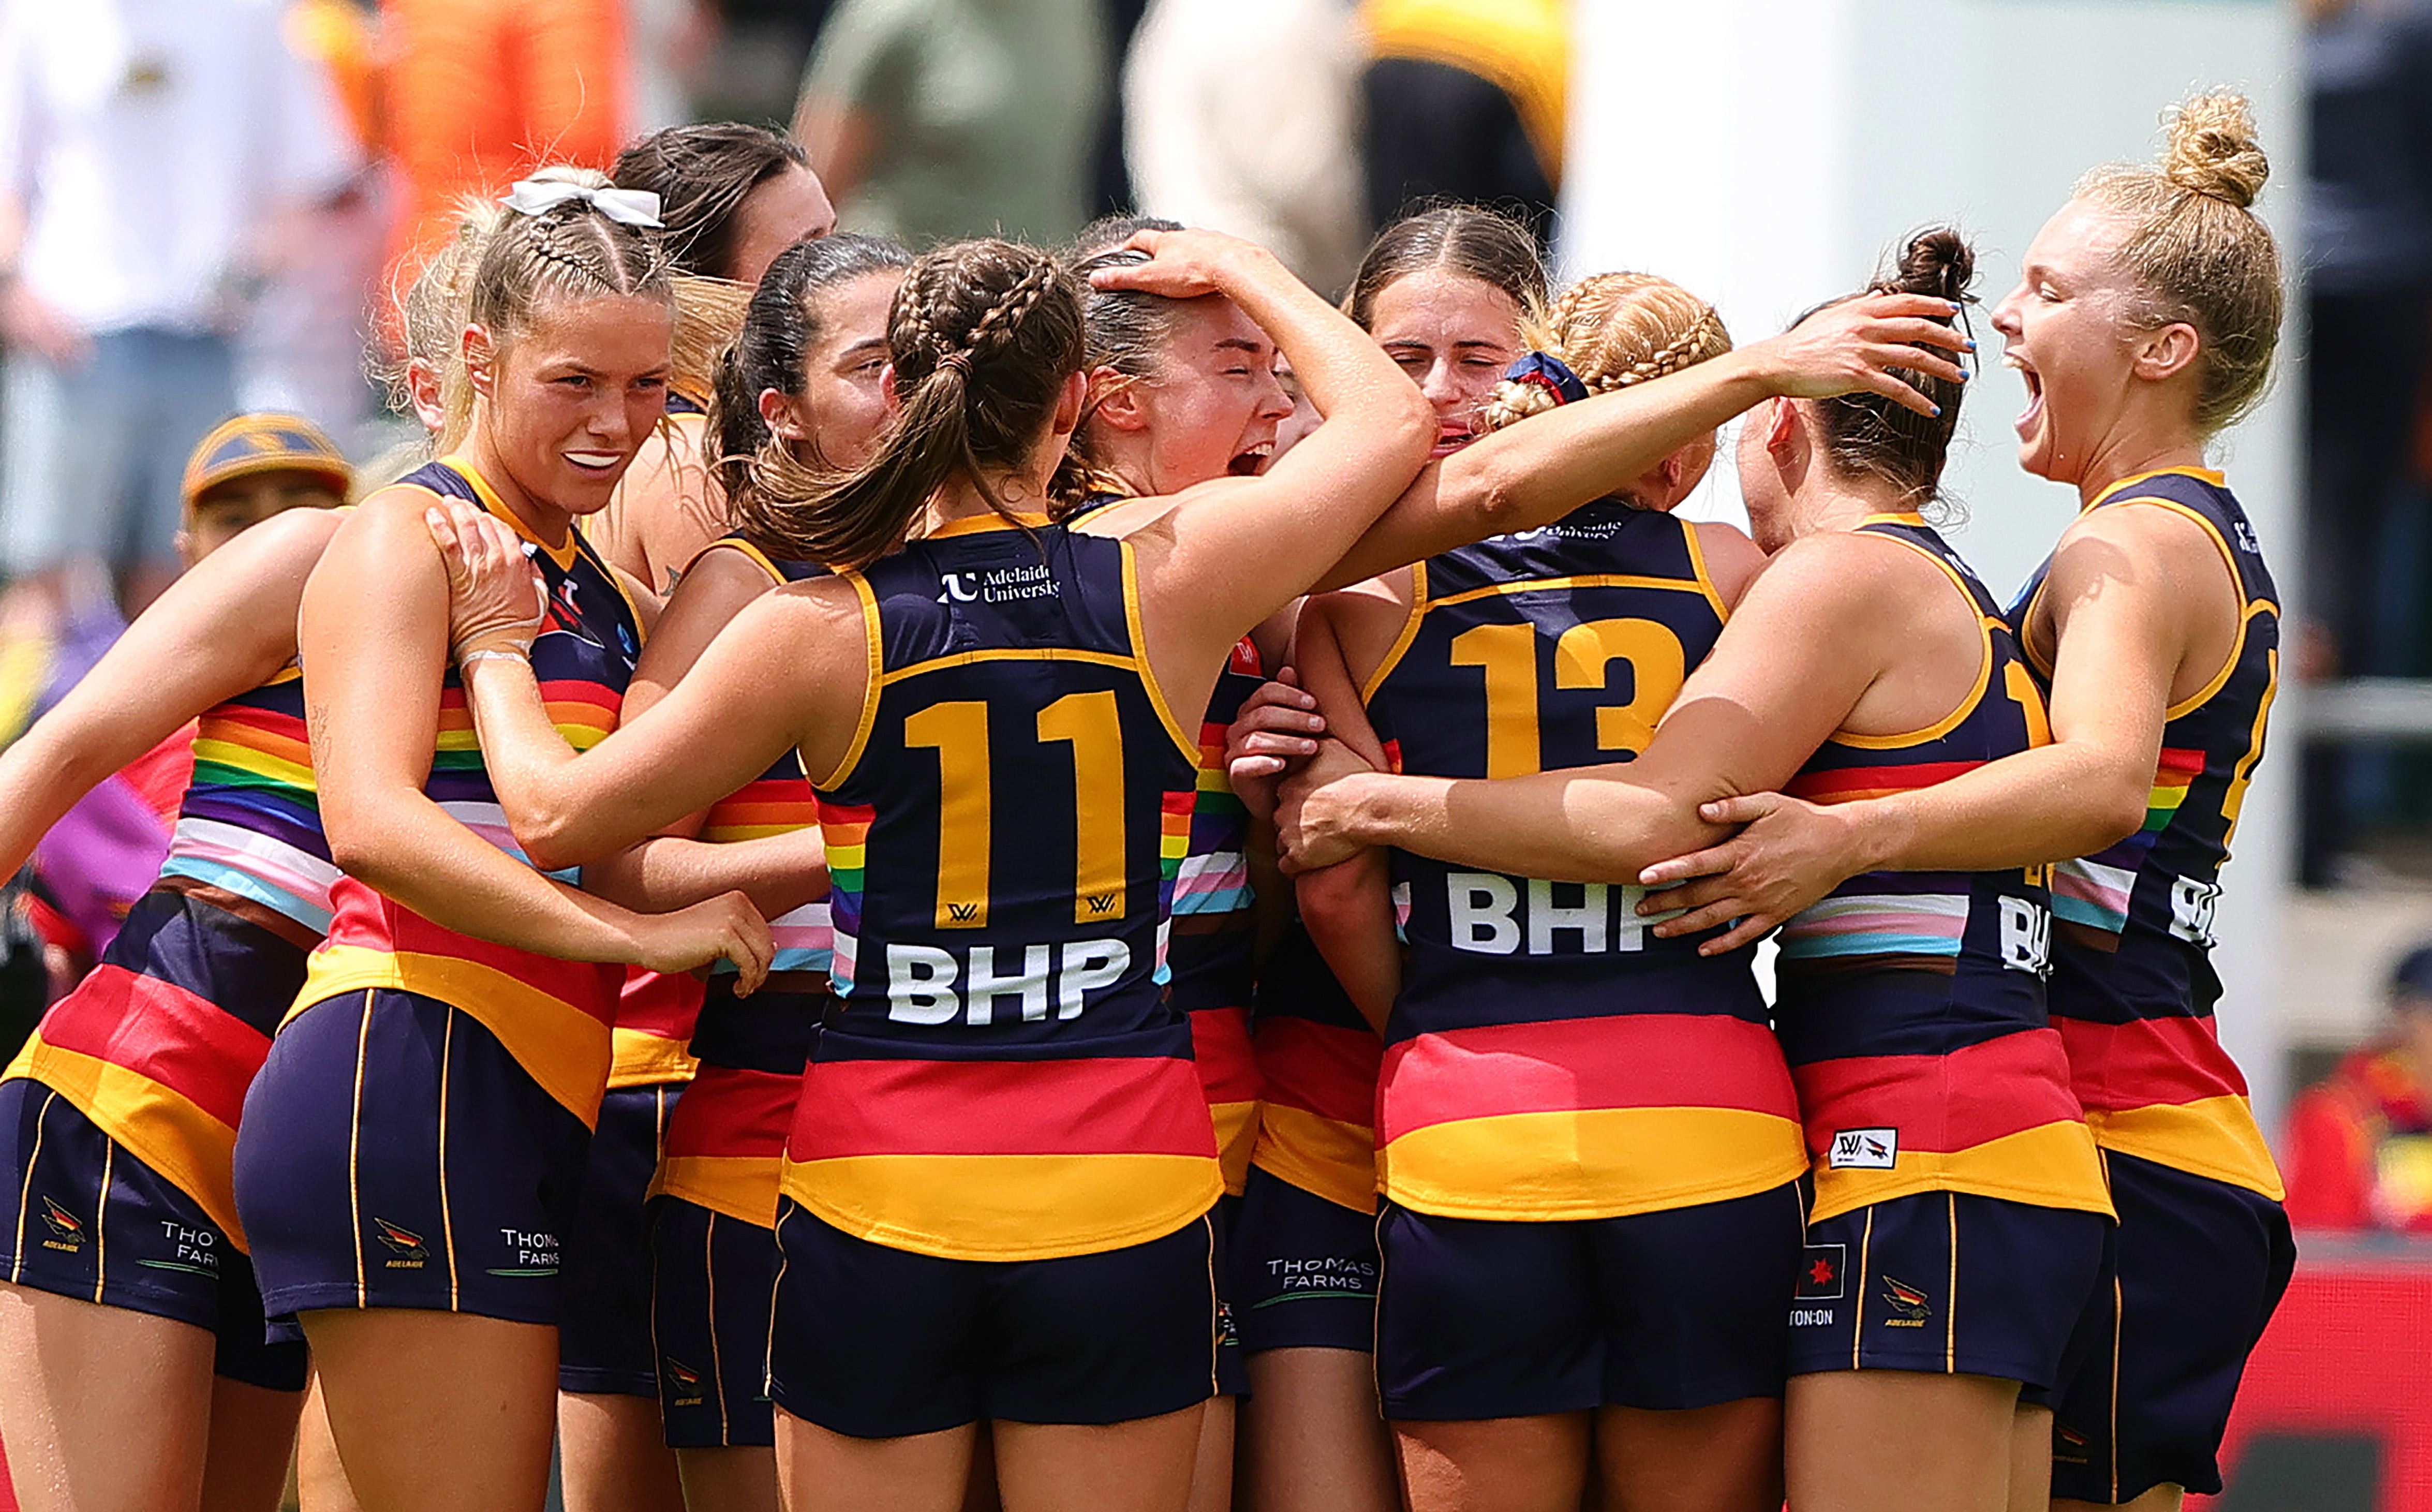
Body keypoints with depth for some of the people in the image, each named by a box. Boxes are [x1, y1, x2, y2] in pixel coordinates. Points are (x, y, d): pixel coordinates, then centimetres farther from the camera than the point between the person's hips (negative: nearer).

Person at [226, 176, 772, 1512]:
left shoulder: (600, 595, 25)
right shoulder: (407, 537, -2)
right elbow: (372, 823, -17)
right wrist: (636, 932, -21)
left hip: (520, 1123, 9)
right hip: (410, 1085, -9)